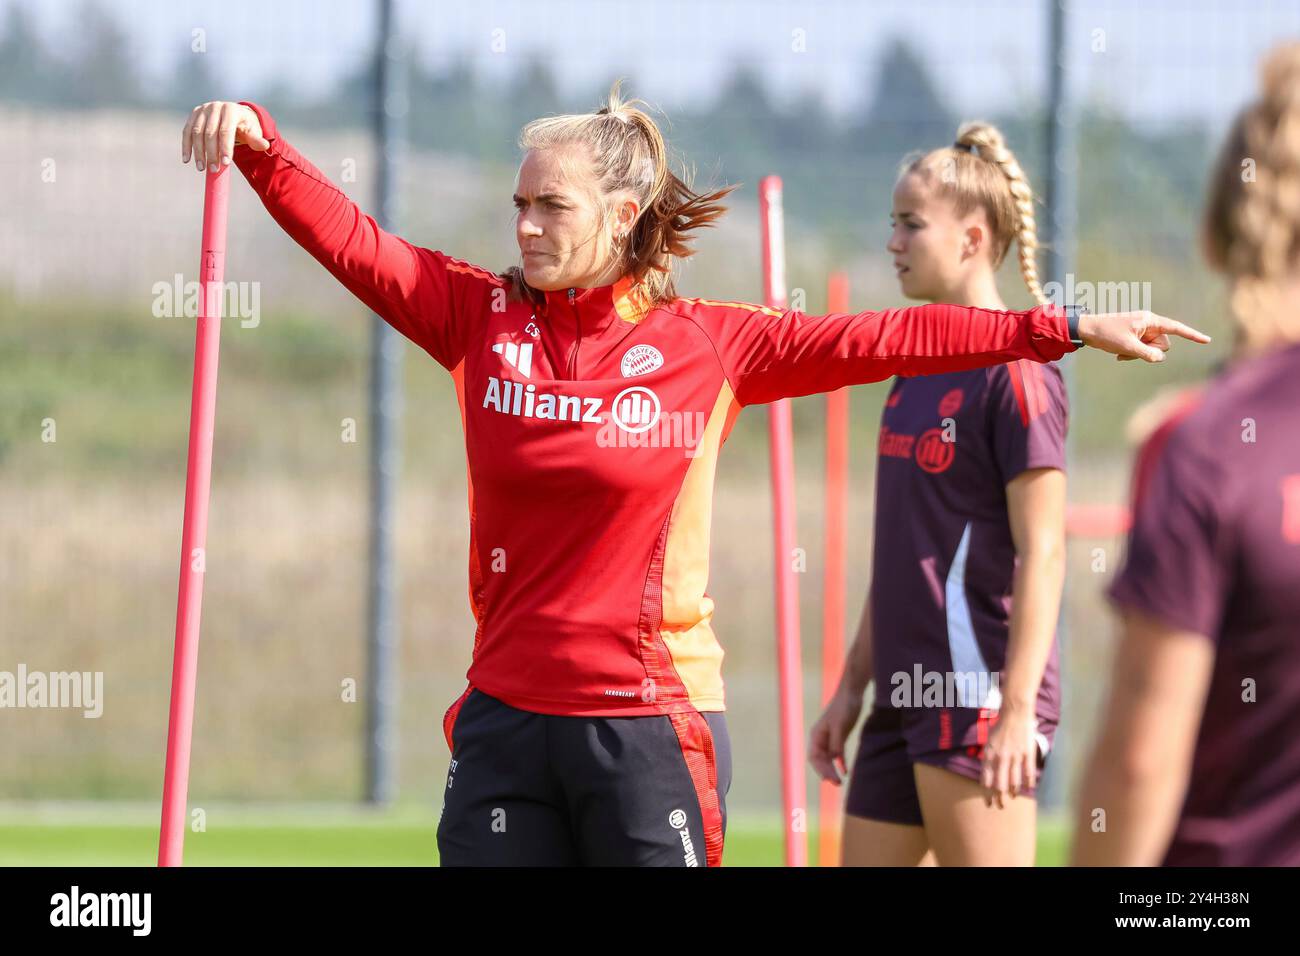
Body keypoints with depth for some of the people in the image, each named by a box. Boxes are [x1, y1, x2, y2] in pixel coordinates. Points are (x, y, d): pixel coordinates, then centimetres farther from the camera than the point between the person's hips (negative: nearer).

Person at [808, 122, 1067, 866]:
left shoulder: (1015, 372, -12)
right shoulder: (915, 368, 14)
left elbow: (1042, 552, -16)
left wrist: (1018, 708, -20)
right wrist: (853, 686, 19)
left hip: (979, 697, -9)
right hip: (909, 695, 9)